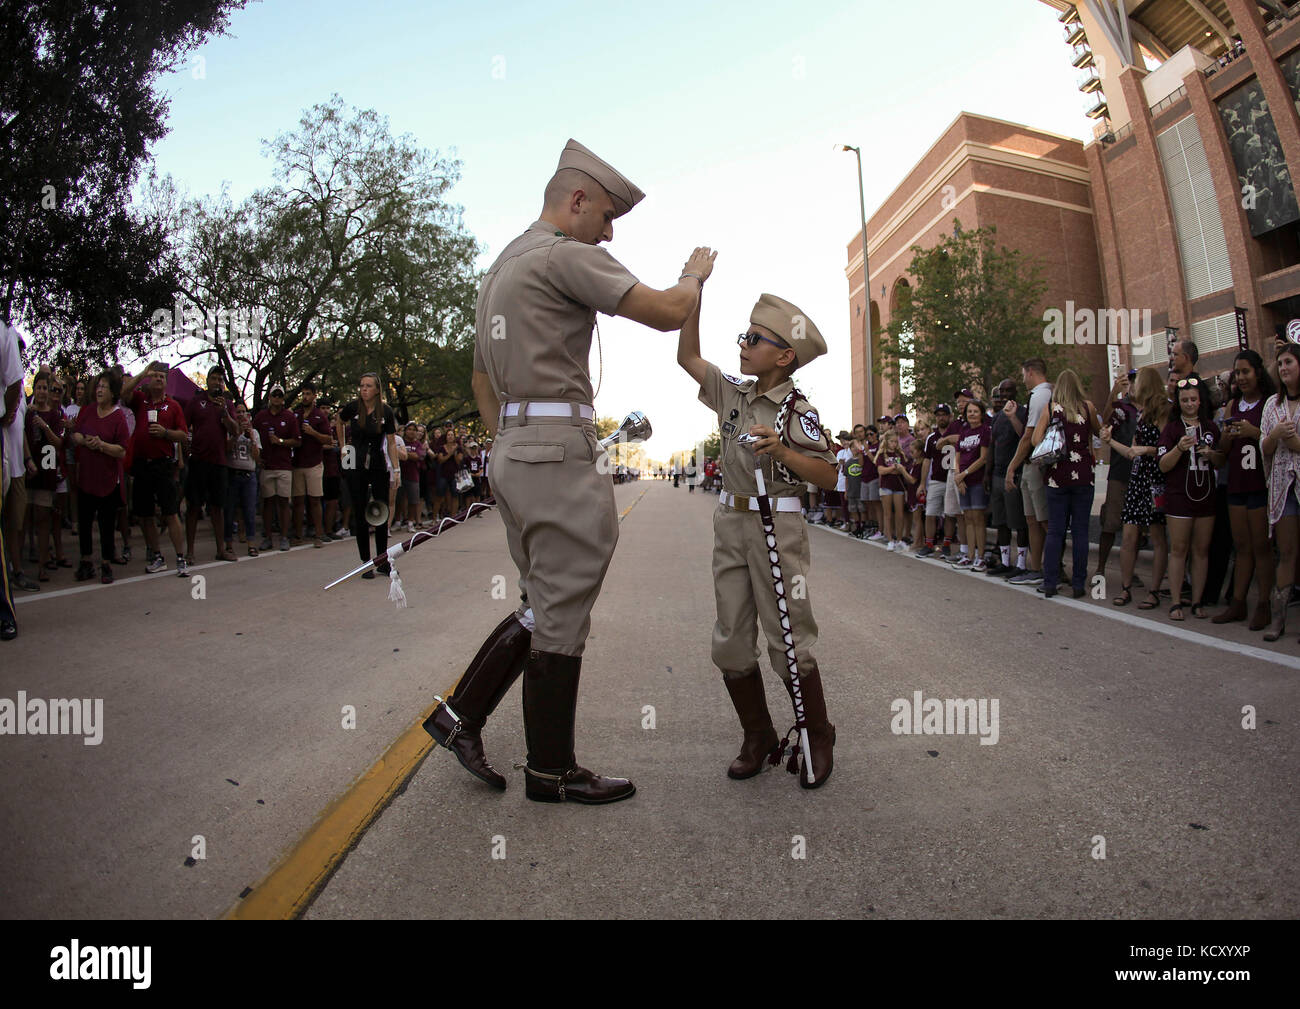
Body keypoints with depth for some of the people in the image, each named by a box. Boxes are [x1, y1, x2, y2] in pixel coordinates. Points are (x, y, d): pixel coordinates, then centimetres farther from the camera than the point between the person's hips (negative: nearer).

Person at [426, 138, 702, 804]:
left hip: (513, 451, 10)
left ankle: (461, 714, 18)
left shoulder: (500, 268, 22)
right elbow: (668, 313, -13)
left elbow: (481, 380, 26)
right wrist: (694, 275, 8)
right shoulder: (566, 255, -8)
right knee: (561, 616, -1)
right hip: (560, 454, -10)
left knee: (543, 607, 17)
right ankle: (550, 769, 10)